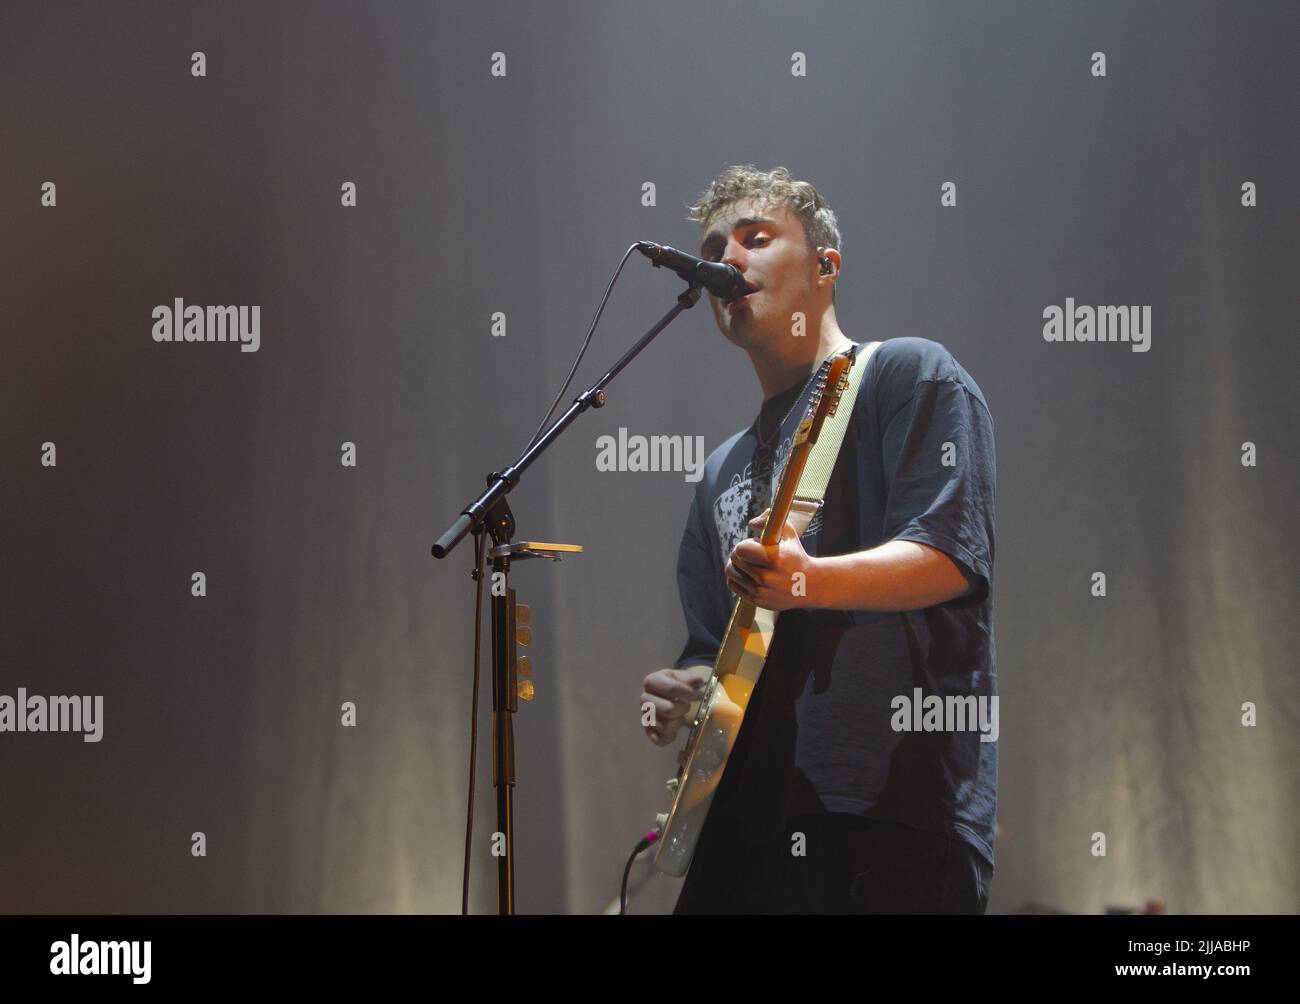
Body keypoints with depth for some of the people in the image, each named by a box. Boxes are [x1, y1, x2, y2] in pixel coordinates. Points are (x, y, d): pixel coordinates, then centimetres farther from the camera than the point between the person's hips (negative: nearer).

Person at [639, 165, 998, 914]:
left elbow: (951, 556, -10)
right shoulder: (727, 470, 25)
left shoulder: (907, 374, 4)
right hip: (749, 817, 7)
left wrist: (809, 581, -27)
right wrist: (688, 696, 4)